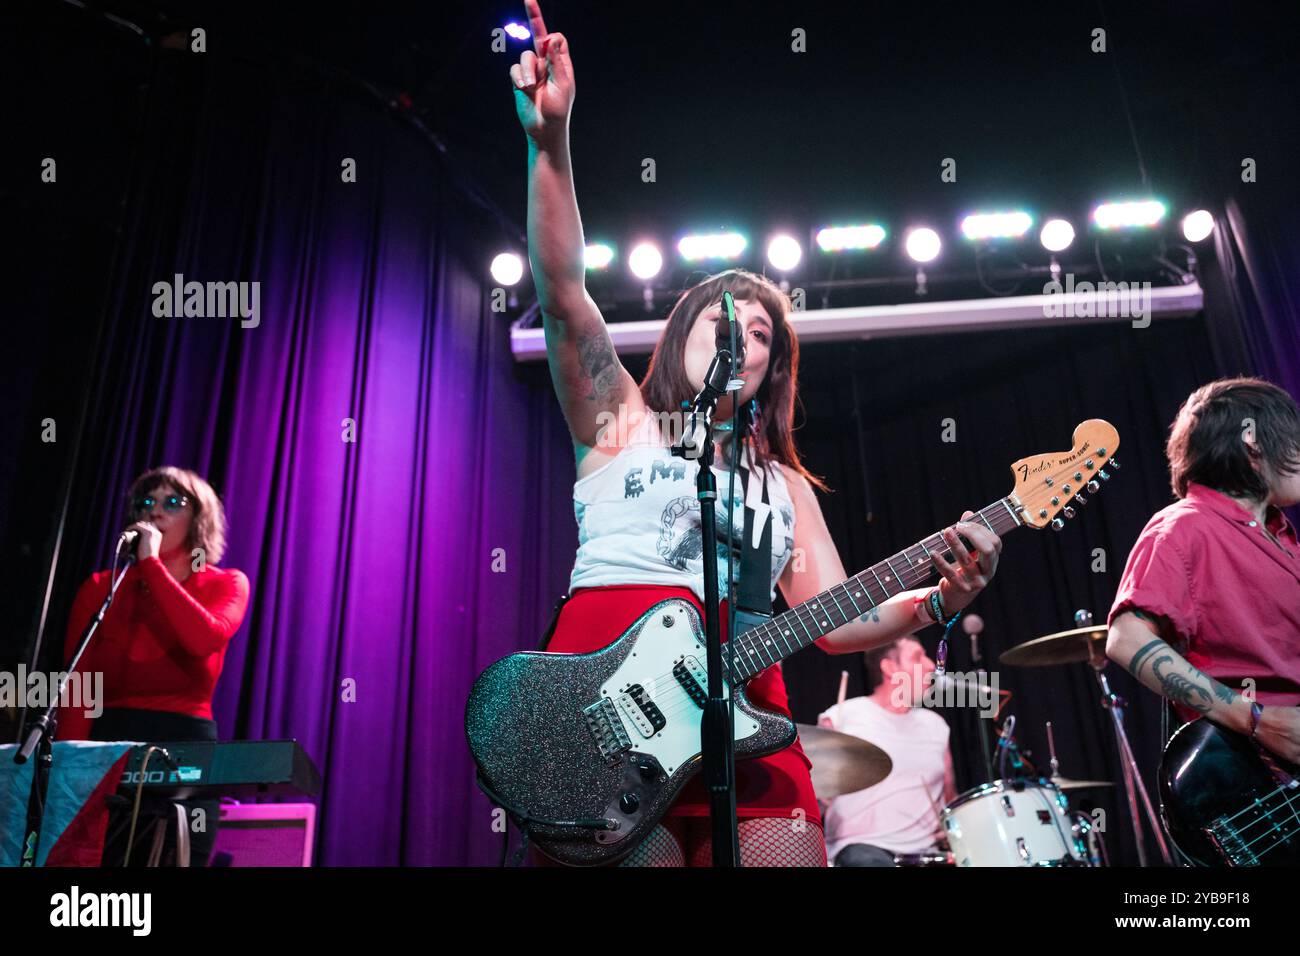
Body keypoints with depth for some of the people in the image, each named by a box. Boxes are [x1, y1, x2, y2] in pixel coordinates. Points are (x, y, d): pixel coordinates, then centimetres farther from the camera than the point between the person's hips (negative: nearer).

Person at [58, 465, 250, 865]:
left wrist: (151, 564, -14)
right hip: (106, 741, 1)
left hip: (185, 745, -1)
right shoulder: (100, 587, 7)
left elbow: (206, 641, -19)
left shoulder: (225, 584, 3)